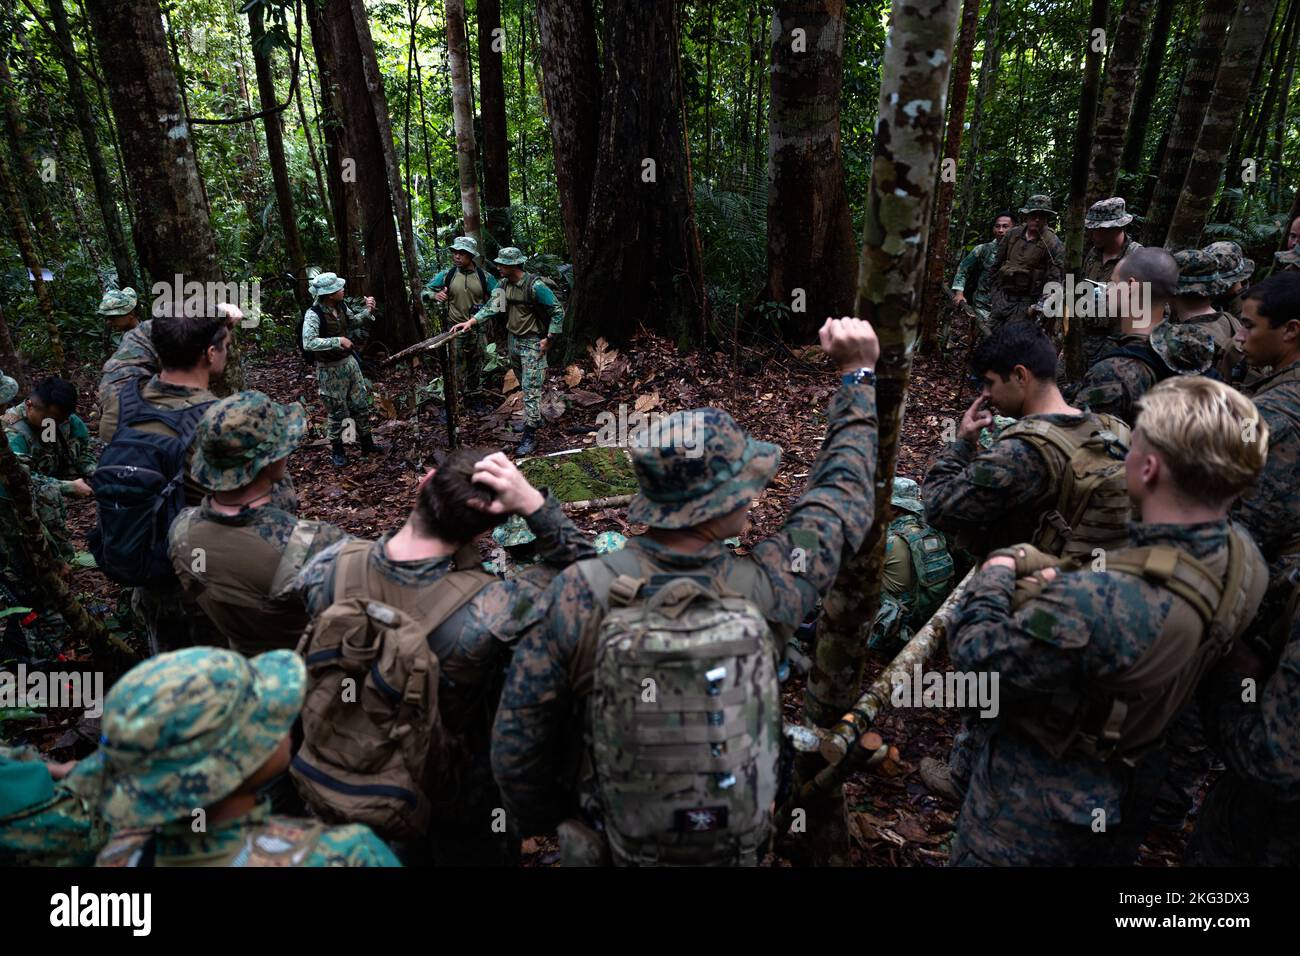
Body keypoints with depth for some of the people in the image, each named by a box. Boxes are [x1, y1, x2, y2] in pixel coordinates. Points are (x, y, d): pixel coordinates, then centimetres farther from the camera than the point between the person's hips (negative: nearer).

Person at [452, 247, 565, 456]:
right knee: (524, 385, 18)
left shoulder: (535, 286, -20)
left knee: (531, 388, -9)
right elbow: (492, 306, -4)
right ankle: (534, 419, 34)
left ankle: (530, 436, -8)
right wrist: (471, 321, -18)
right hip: (513, 340, 8)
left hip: (533, 343, -8)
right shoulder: (504, 284, 2)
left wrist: (549, 338, -16)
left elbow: (557, 311, -17)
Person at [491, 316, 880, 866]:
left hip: (616, 847, -2)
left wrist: (543, 822, 3)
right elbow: (843, 494, -5)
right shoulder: (764, 589, -22)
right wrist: (858, 375, 5)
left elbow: (517, 744, -17)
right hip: (739, 849, 2)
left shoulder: (580, 596, -27)